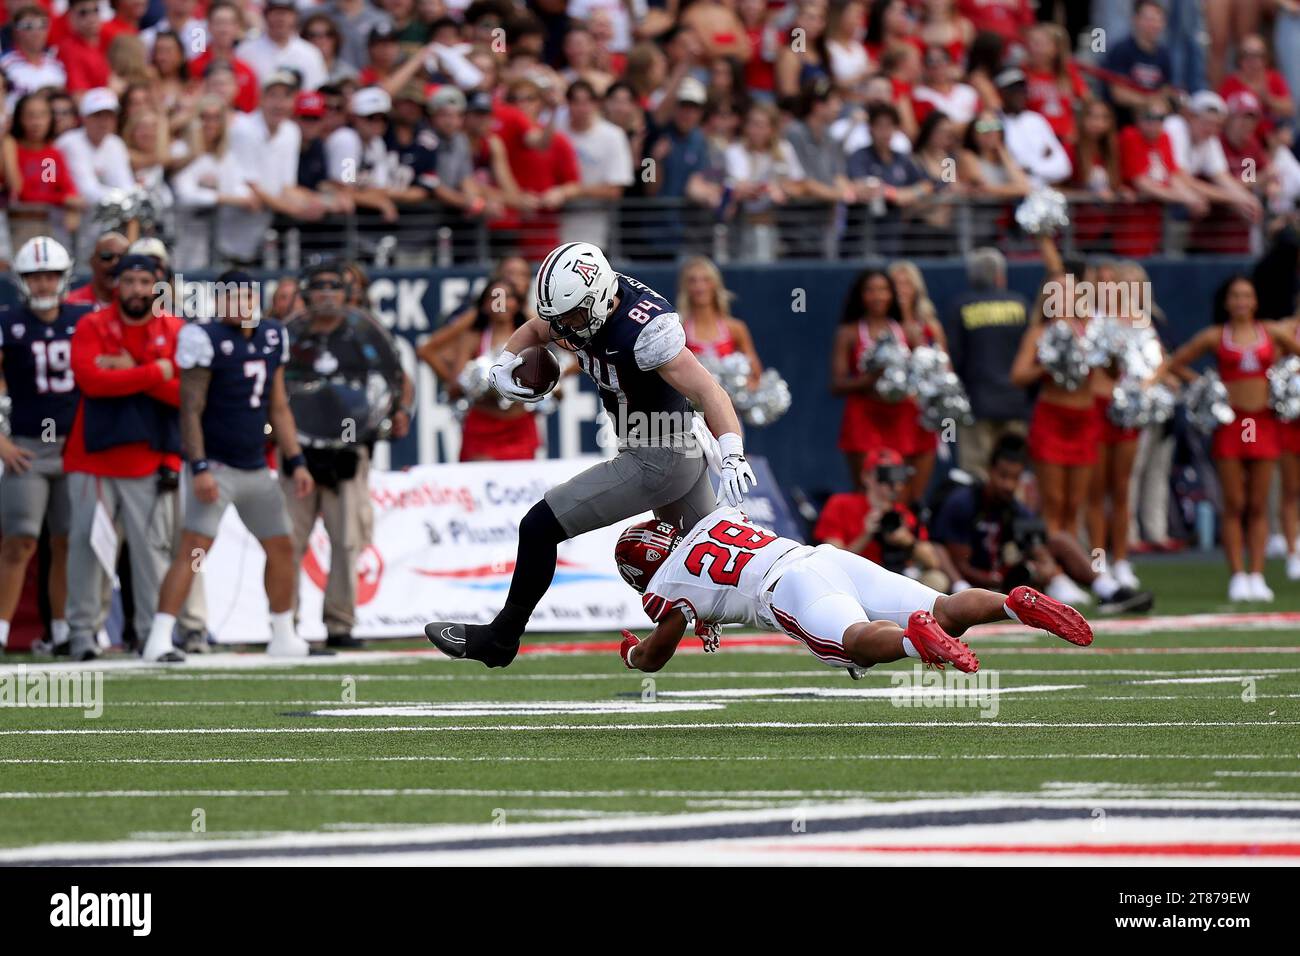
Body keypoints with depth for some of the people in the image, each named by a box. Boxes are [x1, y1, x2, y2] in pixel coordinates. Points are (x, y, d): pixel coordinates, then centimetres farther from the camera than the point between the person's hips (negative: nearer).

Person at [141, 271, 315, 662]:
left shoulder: (271, 337, 9)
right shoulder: (206, 339, -12)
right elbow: (191, 410, -14)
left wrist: (296, 462, 12)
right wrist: (200, 468, -22)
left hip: (256, 468, 7)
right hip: (215, 465, -7)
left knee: (281, 548, 14)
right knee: (193, 548, -18)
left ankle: (284, 637, 28)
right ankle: (159, 640, -22)